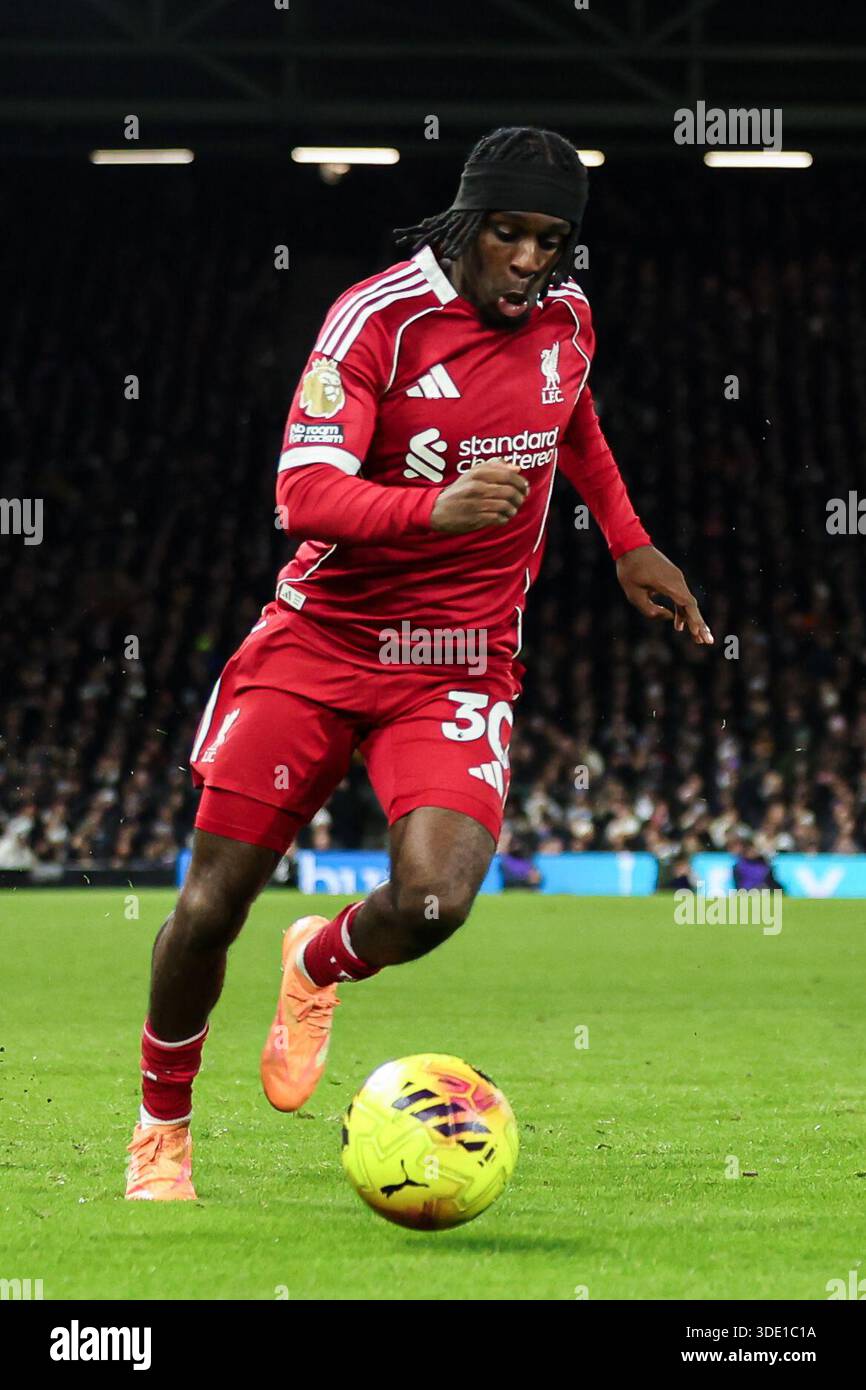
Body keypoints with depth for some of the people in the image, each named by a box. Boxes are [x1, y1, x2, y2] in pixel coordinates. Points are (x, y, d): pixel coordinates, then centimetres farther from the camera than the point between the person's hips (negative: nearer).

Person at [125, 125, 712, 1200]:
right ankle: (161, 1128, 22)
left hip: (461, 664, 3)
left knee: (432, 901, -21)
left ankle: (321, 966, 16)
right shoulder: (379, 317, -14)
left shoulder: (566, 317, 3)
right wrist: (435, 508, -40)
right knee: (212, 905, -5)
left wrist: (627, 543, 24)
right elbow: (304, 495, -24)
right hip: (321, 639, -2)